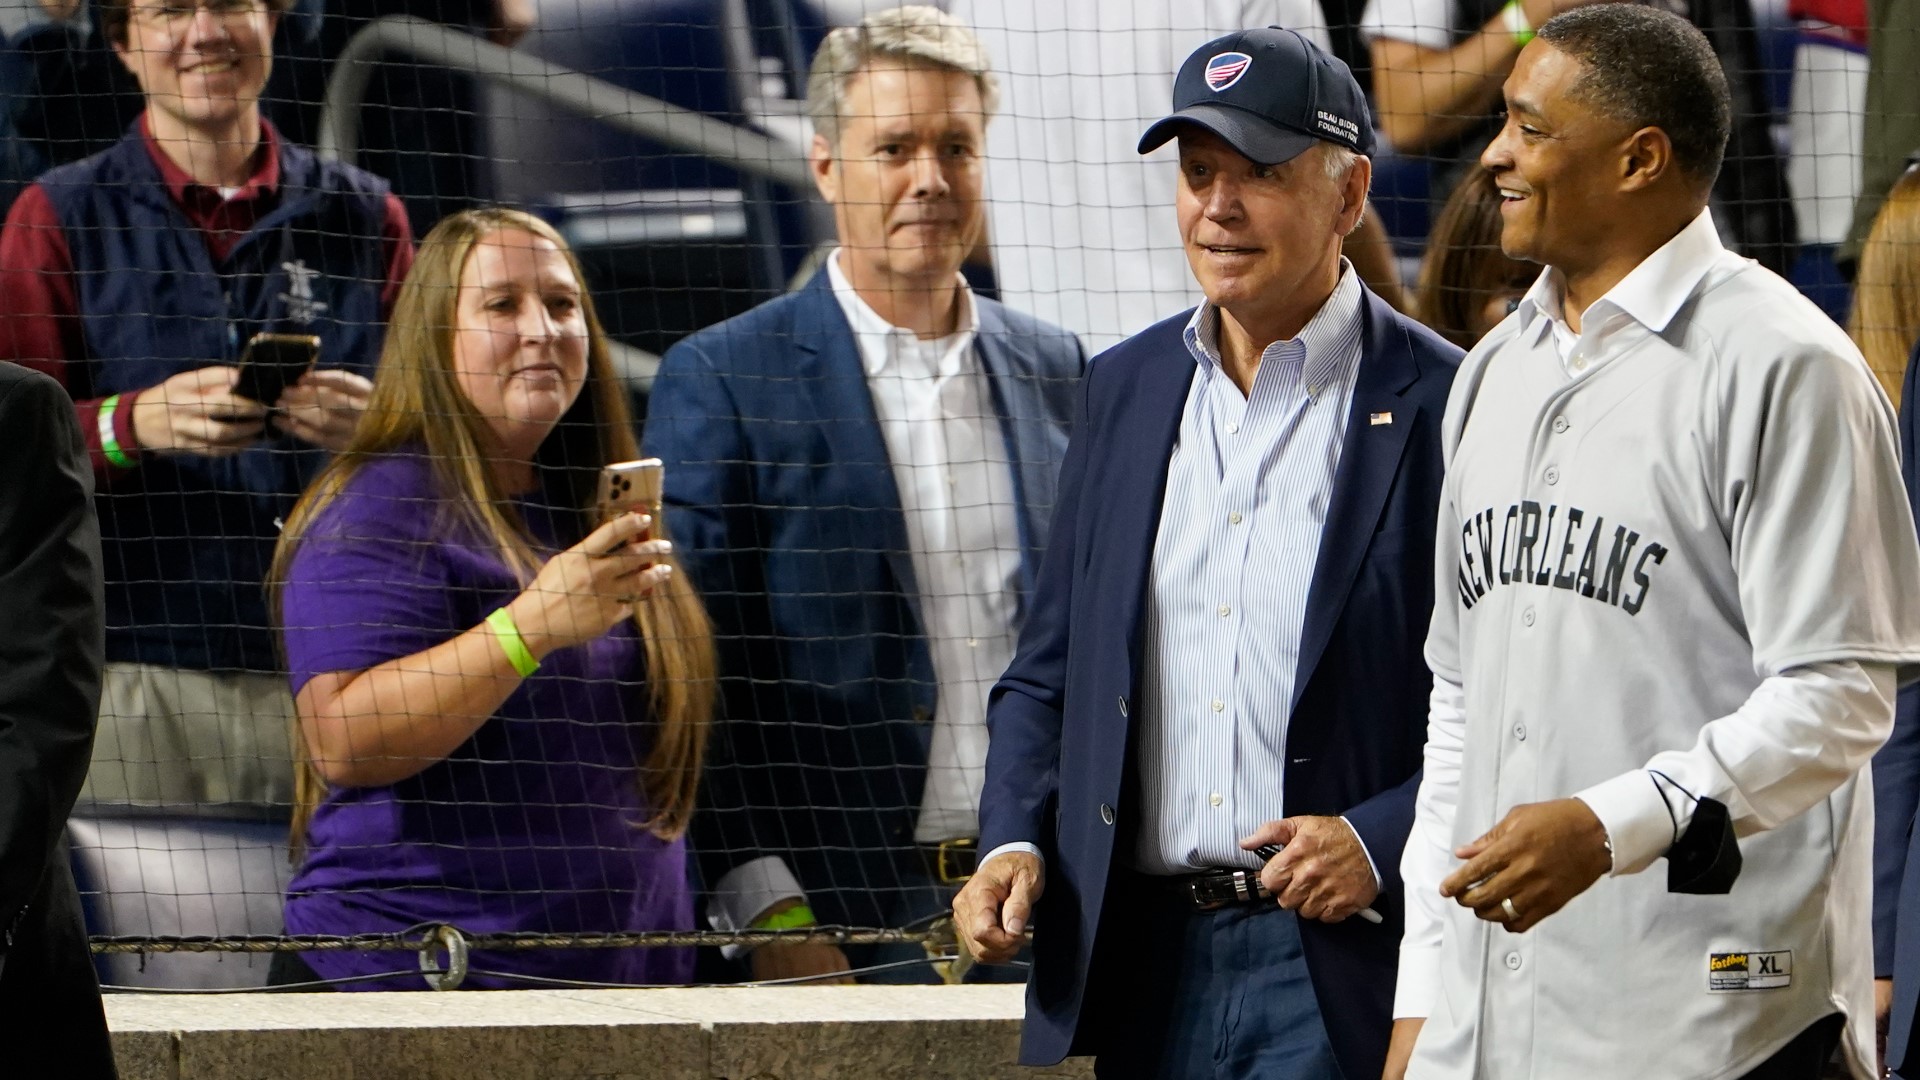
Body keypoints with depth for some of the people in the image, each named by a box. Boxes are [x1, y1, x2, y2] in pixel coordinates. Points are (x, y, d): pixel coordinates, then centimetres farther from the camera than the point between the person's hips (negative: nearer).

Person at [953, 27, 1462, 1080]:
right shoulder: (1124, 390, 13)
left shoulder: (1442, 405, -5)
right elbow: (1050, 669, 18)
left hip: (1340, 970, -5)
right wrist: (1014, 839, 3)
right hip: (1141, 971, 5)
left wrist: (1380, 843, -16)